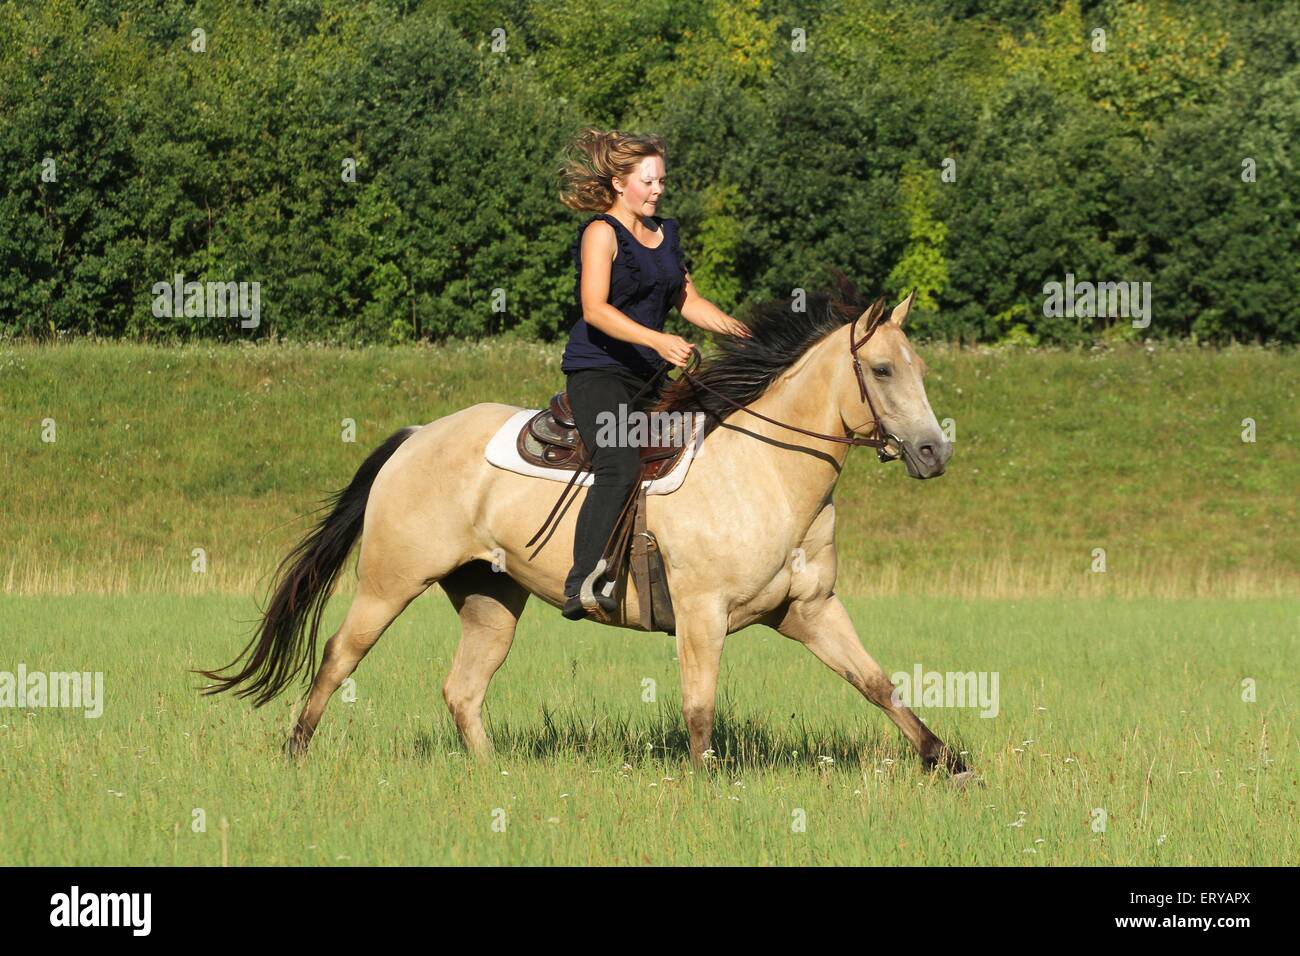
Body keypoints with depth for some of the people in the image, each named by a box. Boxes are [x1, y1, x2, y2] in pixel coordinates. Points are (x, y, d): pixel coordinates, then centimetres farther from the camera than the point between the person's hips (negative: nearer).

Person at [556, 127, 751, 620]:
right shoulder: (602, 233, -9)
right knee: (620, 467, -29)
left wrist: (738, 330, 7)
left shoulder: (665, 233, 15)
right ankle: (582, 585, -35)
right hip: (597, 371, -8)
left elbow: (688, 301, 23)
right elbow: (595, 309, -21)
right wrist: (657, 339, -33)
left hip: (648, 376, 9)